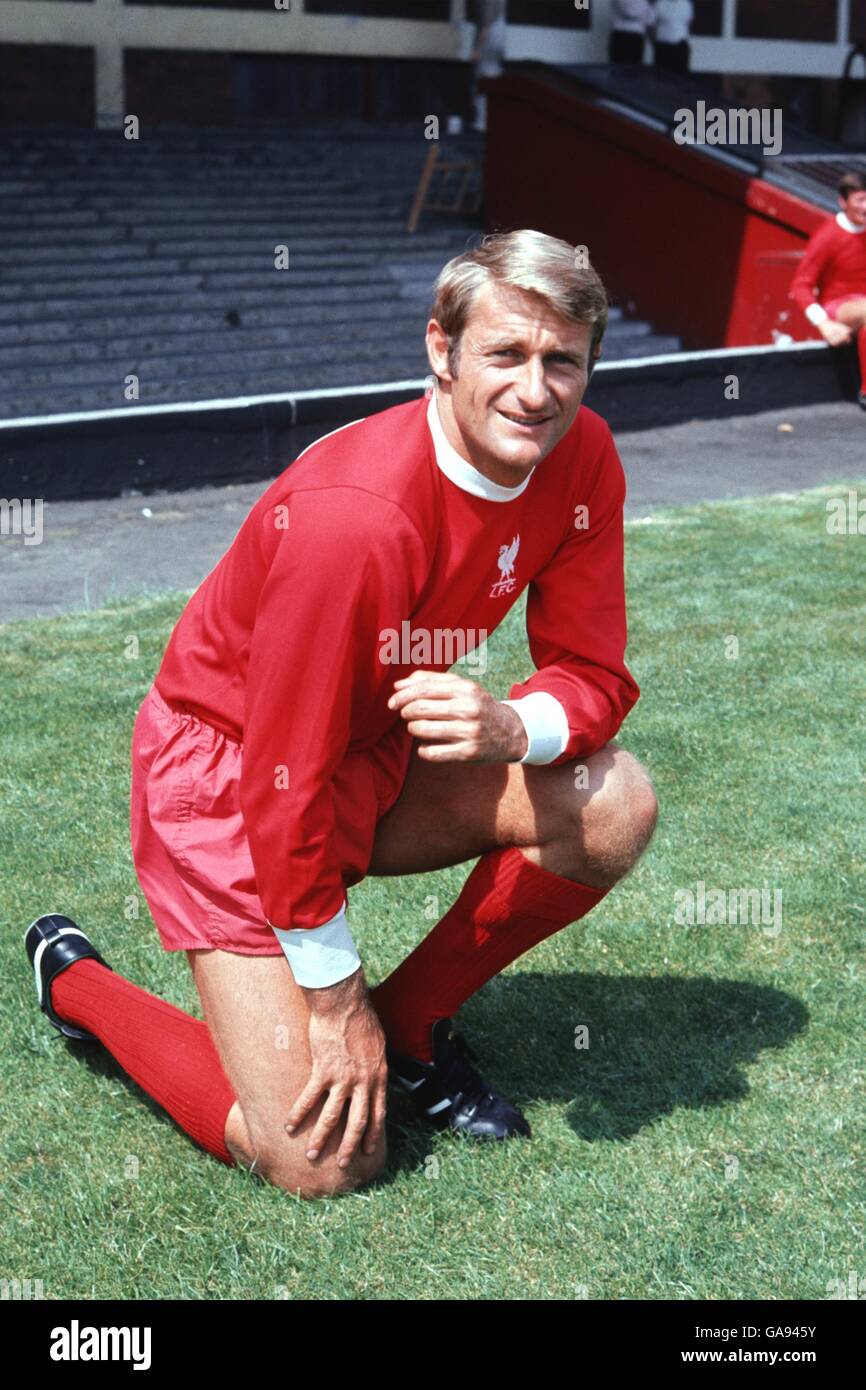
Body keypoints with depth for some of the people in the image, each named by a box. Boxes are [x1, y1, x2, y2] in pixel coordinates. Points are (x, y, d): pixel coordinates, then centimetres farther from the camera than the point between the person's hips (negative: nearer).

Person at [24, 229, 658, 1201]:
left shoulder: (581, 461, -11)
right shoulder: (351, 516, -33)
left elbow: (594, 676, -7)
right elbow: (285, 780, -26)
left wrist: (511, 727, -33)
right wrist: (333, 997, -17)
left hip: (381, 751, 7)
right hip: (225, 775, -7)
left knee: (613, 807, -18)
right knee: (326, 1161, -11)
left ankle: (411, 1022, 6)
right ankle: (74, 978, 14)